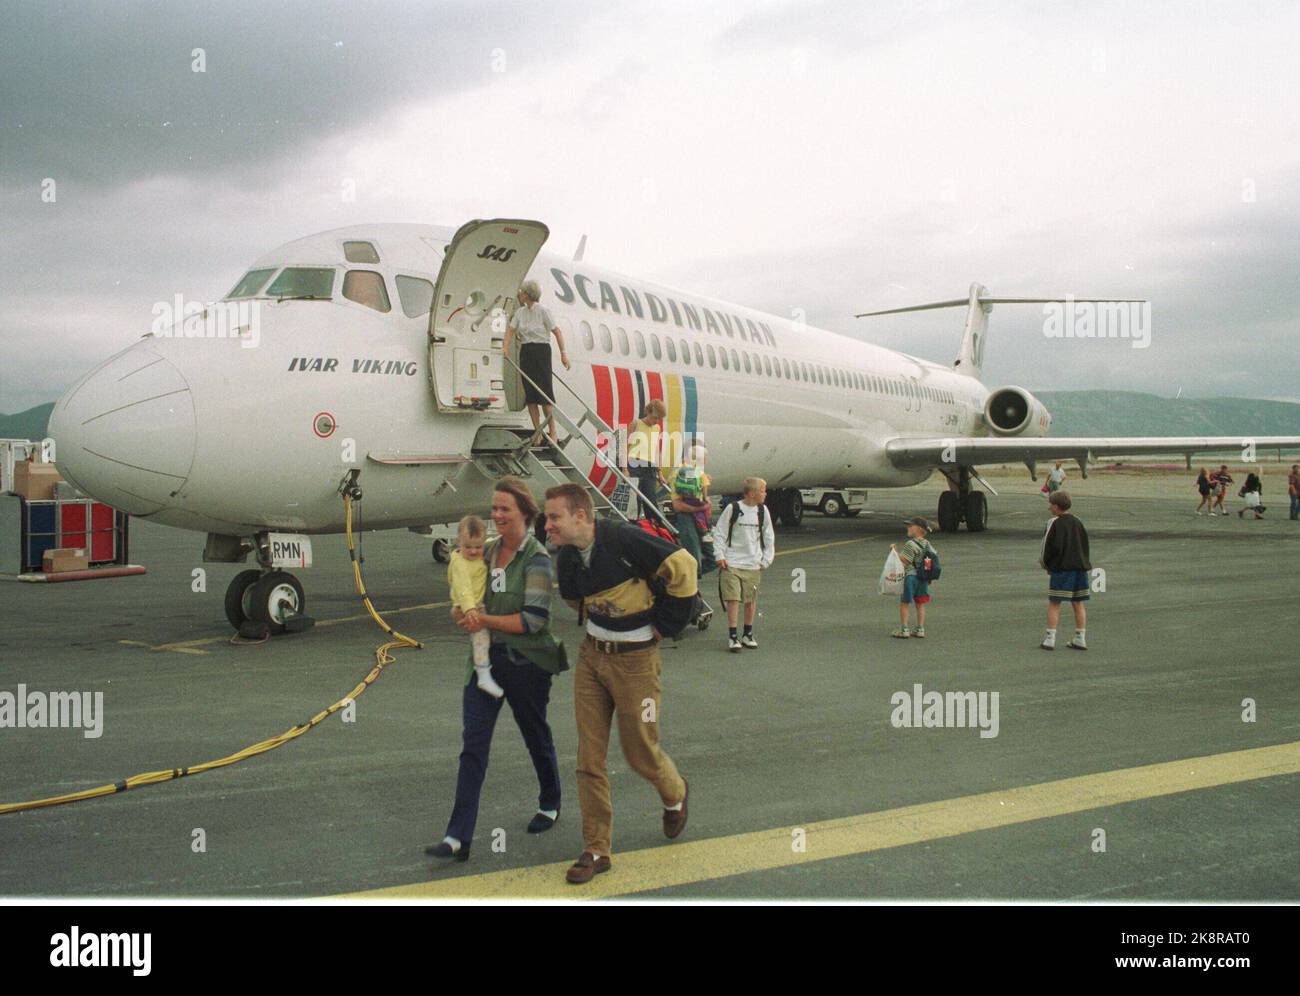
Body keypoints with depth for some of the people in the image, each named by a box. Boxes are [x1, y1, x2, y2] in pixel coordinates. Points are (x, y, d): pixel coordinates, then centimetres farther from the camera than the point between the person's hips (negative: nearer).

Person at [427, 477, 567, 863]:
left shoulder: (536, 558, -12)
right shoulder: (487, 552, 7)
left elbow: (534, 619, -18)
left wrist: (486, 620, -19)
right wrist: (462, 613, -9)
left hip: (527, 663, -5)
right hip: (486, 659, 5)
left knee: (536, 737, 15)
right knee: (472, 743, -4)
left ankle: (550, 805, 40)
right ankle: (458, 837, -6)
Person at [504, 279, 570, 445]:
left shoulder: (542, 311, -7)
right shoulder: (520, 312, 10)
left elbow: (557, 331, -6)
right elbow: (511, 330, 6)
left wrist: (563, 353, -9)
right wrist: (506, 346, -11)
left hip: (541, 351, -6)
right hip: (525, 352, 6)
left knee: (544, 393, -8)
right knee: (529, 393, 3)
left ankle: (552, 432, -1)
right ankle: (537, 433, 8)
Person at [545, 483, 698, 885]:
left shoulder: (624, 540, -22)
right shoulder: (567, 558, 1)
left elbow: (682, 567, -19)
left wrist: (664, 623, -11)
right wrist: (595, 624, 12)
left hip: (634, 659, -6)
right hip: (591, 656, 6)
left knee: (641, 754, 6)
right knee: (589, 757, 4)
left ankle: (675, 795, 41)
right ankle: (596, 850, 14)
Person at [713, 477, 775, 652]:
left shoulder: (762, 511, 5)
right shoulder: (732, 509, -6)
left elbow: (769, 538, 13)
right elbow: (719, 534, 0)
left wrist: (766, 560, 7)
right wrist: (720, 556, -5)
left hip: (753, 565, 4)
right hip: (731, 564, -3)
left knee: (751, 600, 7)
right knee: (733, 599, -6)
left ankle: (748, 634, 21)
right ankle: (733, 637, 2)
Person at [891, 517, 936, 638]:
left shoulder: (910, 544, -16)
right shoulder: (927, 544, 9)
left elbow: (904, 562, -20)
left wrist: (895, 550, -11)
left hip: (910, 577, -8)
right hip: (923, 578, 8)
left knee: (904, 603, 1)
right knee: (920, 604, 12)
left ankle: (903, 629, 1)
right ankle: (920, 630, 13)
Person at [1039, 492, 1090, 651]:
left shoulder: (1055, 523, -9)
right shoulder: (1077, 522, 11)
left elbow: (1048, 546, -10)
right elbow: (1085, 544, 14)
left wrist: (1045, 563, 5)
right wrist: (1083, 563, 18)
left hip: (1060, 568, -6)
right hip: (1080, 566, 6)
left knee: (1054, 603, -2)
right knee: (1079, 603, 10)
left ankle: (1050, 639, -4)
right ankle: (1080, 639, 12)